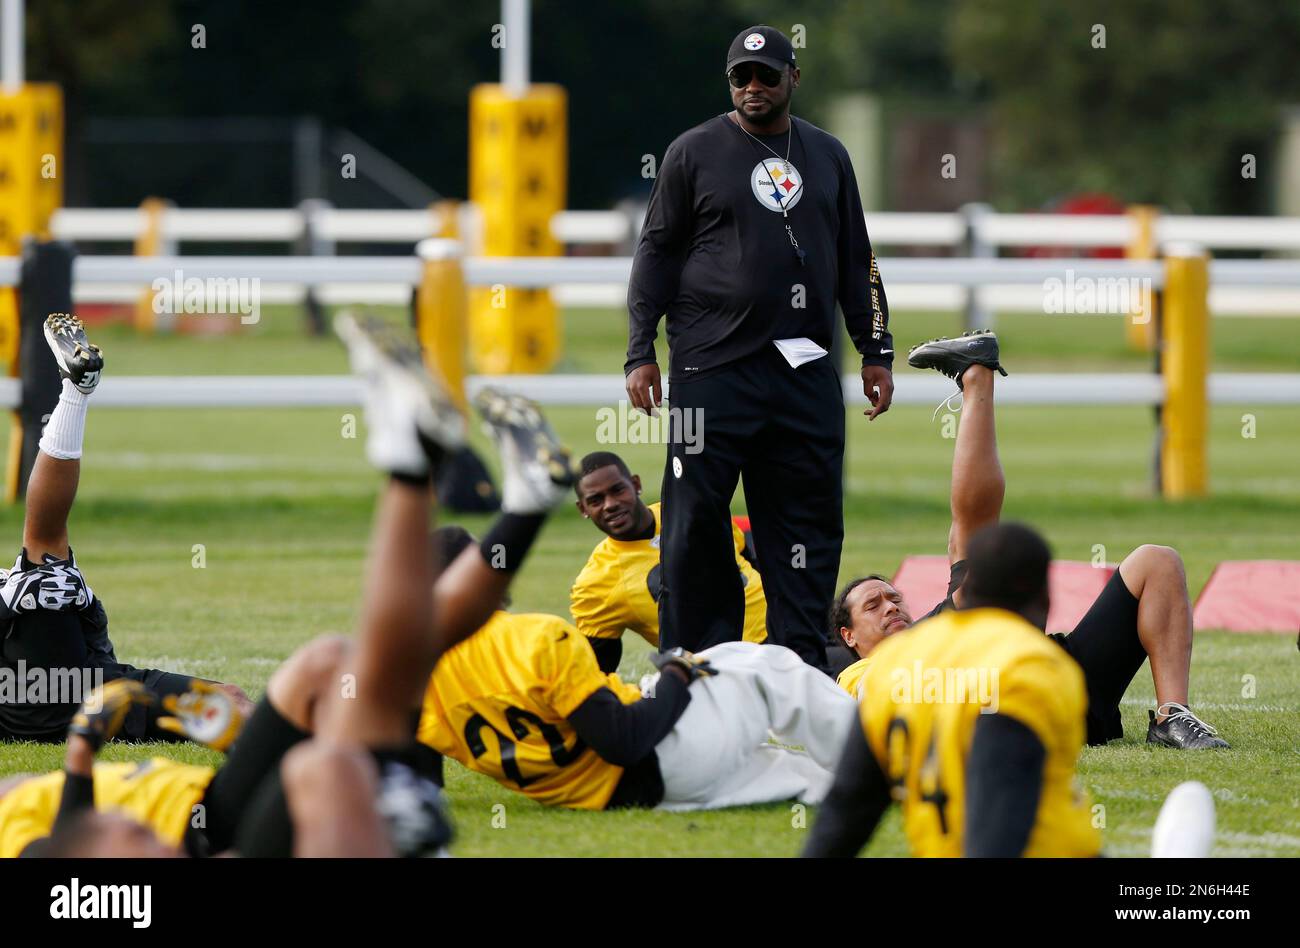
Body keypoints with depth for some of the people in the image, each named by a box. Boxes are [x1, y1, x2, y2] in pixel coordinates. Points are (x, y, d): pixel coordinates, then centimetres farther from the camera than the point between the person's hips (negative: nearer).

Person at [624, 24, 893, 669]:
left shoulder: (827, 156, 14)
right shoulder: (695, 152, 4)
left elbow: (856, 263, 18)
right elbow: (656, 255, 4)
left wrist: (876, 352, 12)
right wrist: (640, 355, -3)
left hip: (805, 371, 3)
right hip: (712, 368, -3)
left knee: (808, 521, 3)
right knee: (695, 521, -5)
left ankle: (802, 670, 6)